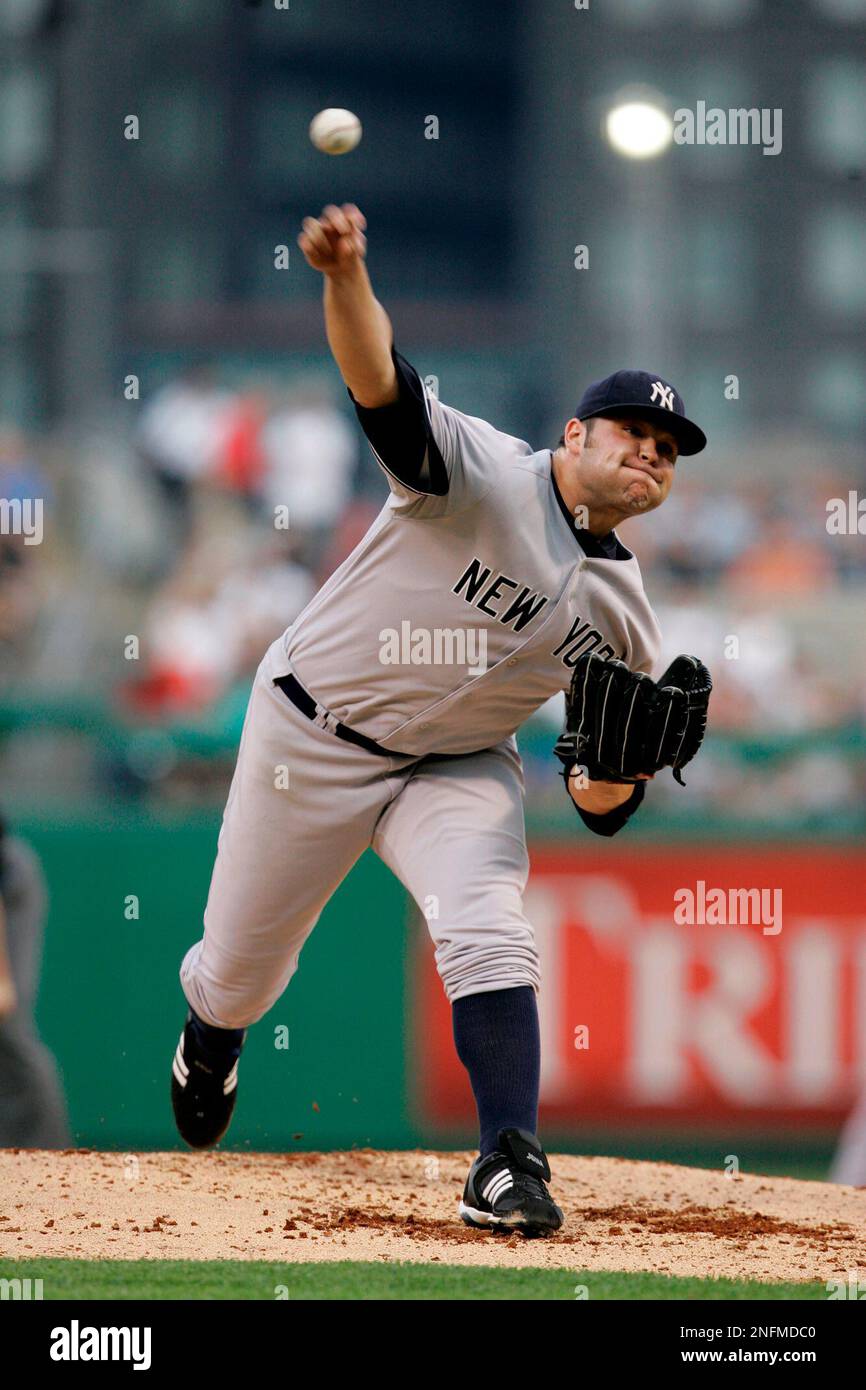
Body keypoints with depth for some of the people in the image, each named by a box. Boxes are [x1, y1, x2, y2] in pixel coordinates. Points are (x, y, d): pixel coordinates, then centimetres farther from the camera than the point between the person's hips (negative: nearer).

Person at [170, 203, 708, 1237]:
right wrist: (346, 279, -58)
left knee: (489, 935, -26)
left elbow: (598, 808, 1)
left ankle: (508, 1168, -26)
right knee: (239, 977, 9)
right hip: (311, 739, -3)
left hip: (457, 768, 3)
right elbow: (380, 385, -37)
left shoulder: (623, 616, -2)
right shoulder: (484, 472, -18)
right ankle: (209, 1029, 47)